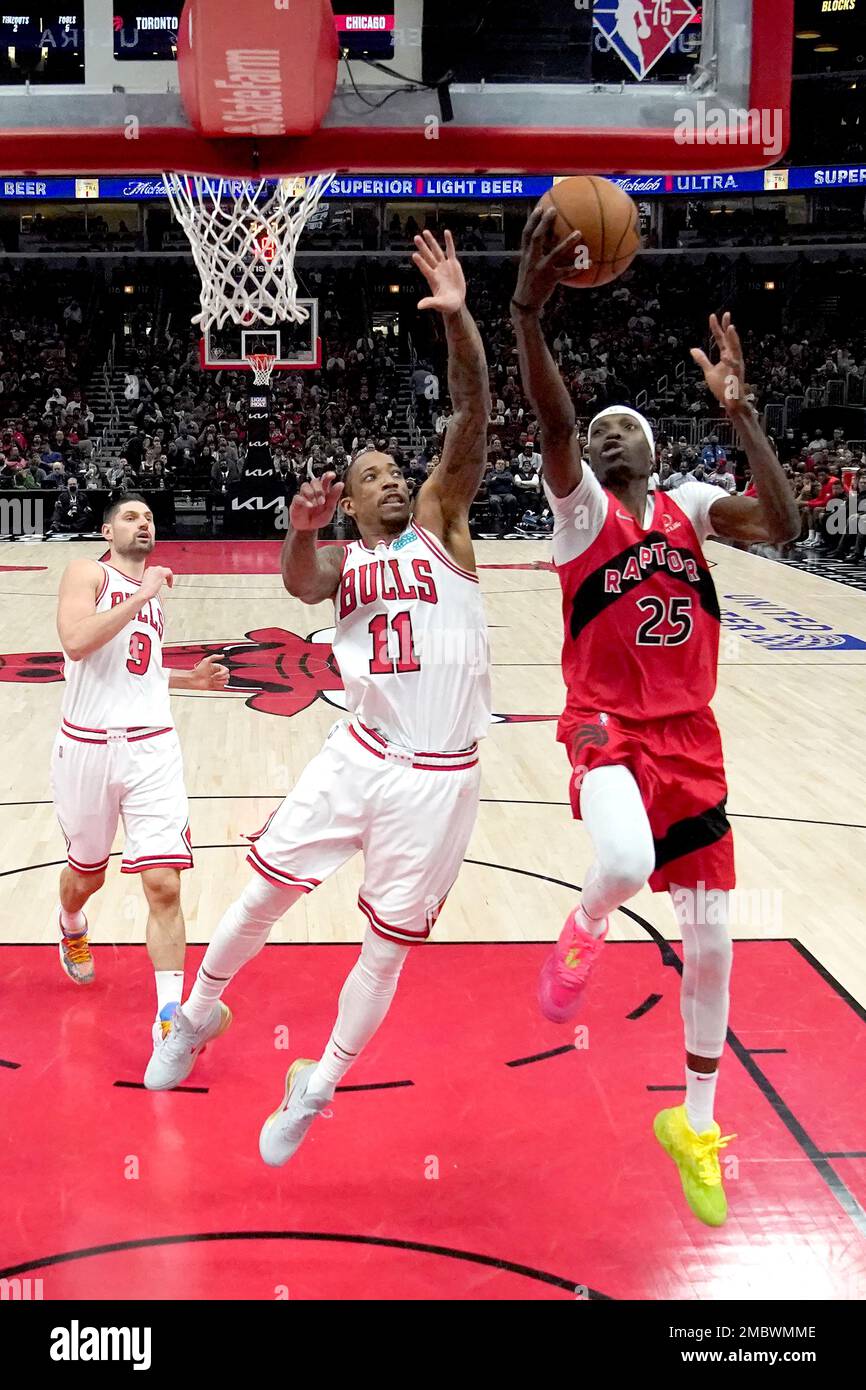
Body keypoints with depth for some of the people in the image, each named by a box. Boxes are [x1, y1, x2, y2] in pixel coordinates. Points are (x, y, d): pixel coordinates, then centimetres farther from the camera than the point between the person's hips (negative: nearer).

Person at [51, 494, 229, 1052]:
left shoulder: (152, 593, 18)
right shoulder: (88, 573, -2)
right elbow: (76, 641, -21)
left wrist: (192, 679, 18)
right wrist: (140, 596, -19)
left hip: (152, 747, 4)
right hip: (87, 746, -3)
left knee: (164, 885, -9)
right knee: (87, 873, 18)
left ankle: (170, 1016, -5)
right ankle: (72, 930, 53)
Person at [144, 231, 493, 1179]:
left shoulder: (439, 526, 3)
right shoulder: (340, 563, 7)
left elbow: (473, 419, -11)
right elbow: (299, 583, -18)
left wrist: (458, 318, -24)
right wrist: (301, 529, -39)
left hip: (437, 778, -2)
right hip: (359, 756, 2)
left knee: (386, 950, 6)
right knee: (262, 892, 7)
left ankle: (314, 1093, 26)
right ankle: (193, 1020, 35)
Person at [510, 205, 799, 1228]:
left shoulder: (688, 506, 9)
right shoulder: (580, 504, -1)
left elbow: (781, 525, -9)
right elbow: (549, 419, -21)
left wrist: (738, 412, -12)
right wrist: (527, 312, -36)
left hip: (691, 736, 4)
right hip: (608, 728, -4)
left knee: (709, 933, 6)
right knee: (625, 866, -35)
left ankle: (694, 1125, 26)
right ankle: (582, 937, 6)